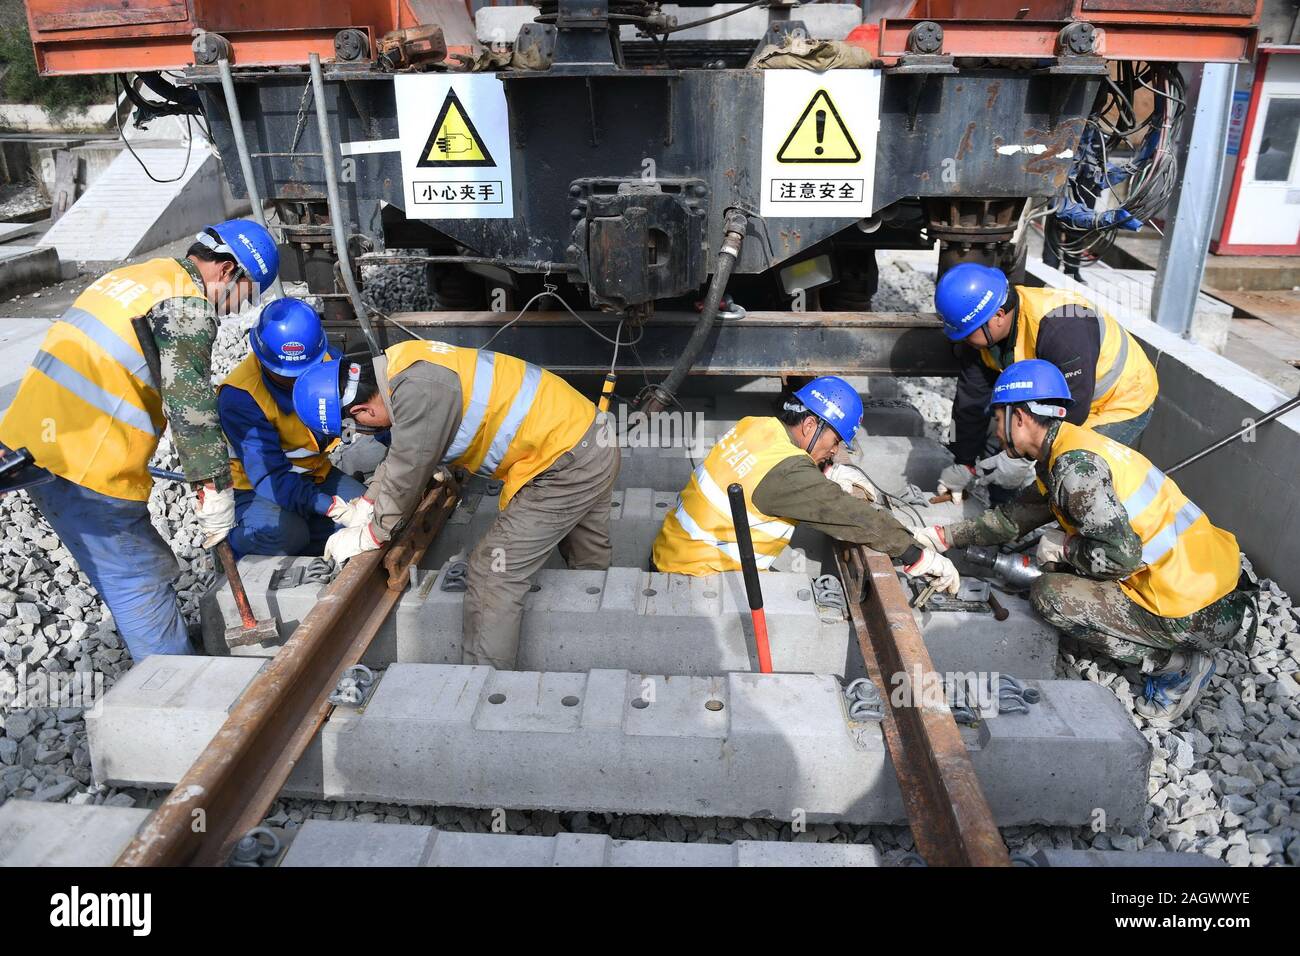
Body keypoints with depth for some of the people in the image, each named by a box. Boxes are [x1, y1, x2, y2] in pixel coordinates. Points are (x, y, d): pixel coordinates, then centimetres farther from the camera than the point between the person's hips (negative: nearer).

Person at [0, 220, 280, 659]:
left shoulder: (131, 276, 18)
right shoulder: (188, 304, -11)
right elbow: (189, 401, -19)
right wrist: (216, 487, -15)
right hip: (85, 470, -9)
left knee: (148, 567, 18)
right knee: (140, 584, 0)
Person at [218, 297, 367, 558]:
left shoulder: (325, 361, -9)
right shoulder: (239, 396, -26)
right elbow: (268, 476, -31)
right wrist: (329, 506, -44)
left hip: (315, 475, 5)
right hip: (255, 488, -5)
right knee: (280, 532, -35)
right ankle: (232, 542, -2)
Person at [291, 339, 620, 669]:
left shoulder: (420, 390, -27)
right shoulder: (403, 366, 3)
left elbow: (407, 475, -17)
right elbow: (400, 454, 18)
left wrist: (368, 536, -3)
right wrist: (368, 502, 14)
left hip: (566, 465, -10)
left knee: (492, 577, -5)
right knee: (591, 567, 24)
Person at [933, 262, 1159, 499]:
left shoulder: (1061, 328, -39)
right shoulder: (982, 331, -16)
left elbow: (1072, 411, -33)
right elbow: (971, 400, -7)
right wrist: (964, 464, -3)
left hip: (1123, 400, -7)